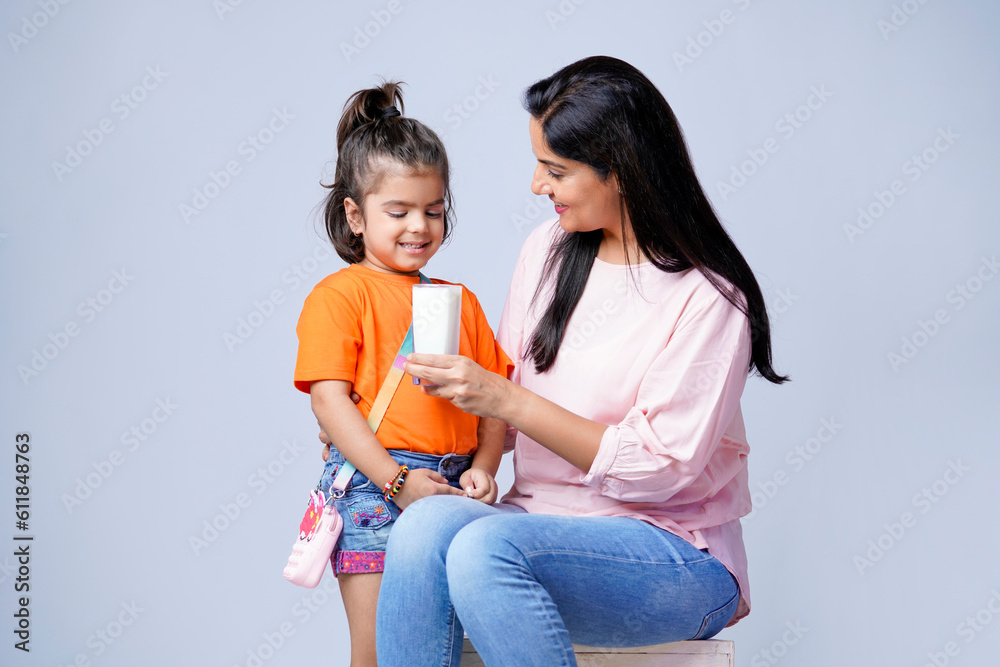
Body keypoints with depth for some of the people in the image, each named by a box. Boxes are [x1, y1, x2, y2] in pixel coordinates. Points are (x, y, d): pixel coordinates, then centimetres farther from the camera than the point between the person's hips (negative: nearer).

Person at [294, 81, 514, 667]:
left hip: (452, 487, 5)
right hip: (373, 485, -4)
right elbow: (329, 400, -8)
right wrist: (397, 479, -16)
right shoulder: (338, 295, 1)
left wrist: (483, 468, -3)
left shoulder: (459, 300, 18)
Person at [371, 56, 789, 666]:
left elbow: (660, 469, -16)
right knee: (427, 523, -27)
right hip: (543, 523, 6)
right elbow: (504, 408, 17)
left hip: (678, 561, -5)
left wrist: (507, 401, -20)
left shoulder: (708, 299, -11)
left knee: (485, 547, -33)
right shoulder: (548, 249, 9)